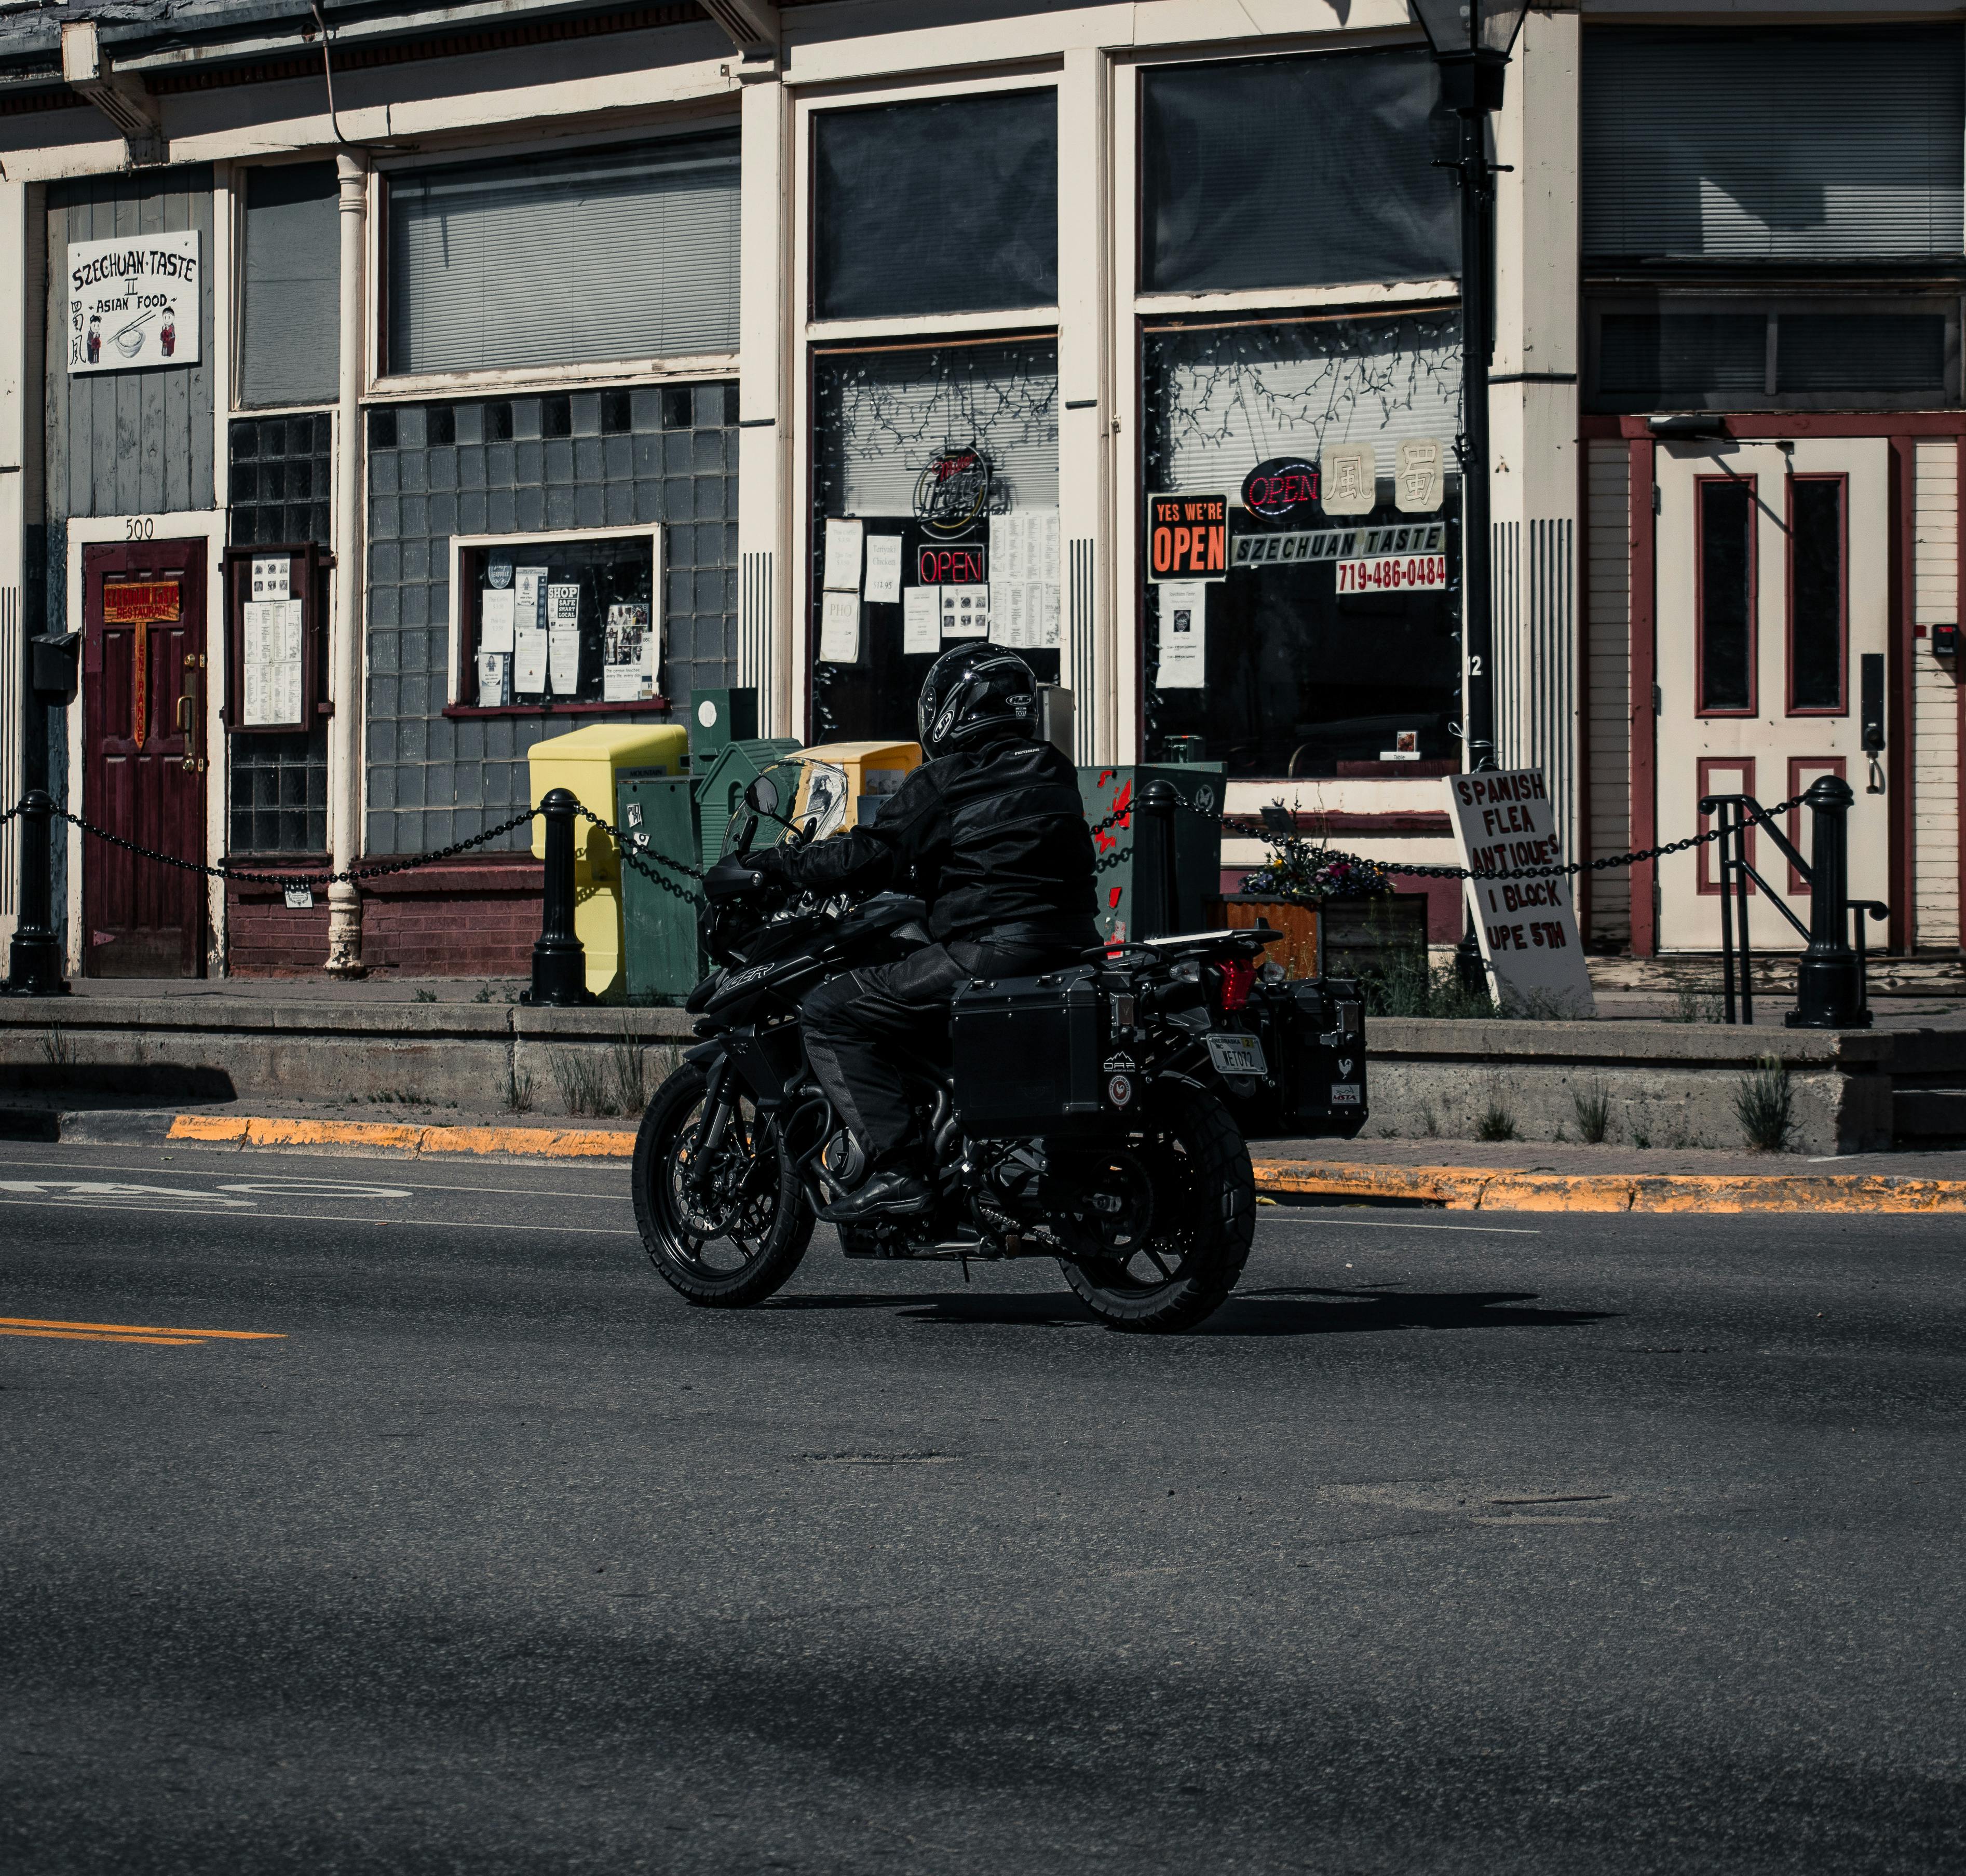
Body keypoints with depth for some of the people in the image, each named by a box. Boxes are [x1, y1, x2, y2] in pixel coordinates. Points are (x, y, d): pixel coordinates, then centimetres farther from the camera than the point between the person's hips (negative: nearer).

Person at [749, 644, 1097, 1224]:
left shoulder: (944, 783, -4)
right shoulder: (1055, 774, 19)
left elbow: (876, 856, -8)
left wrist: (780, 862, 5)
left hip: (988, 951, -9)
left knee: (830, 1014, -7)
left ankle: (899, 1169, -20)